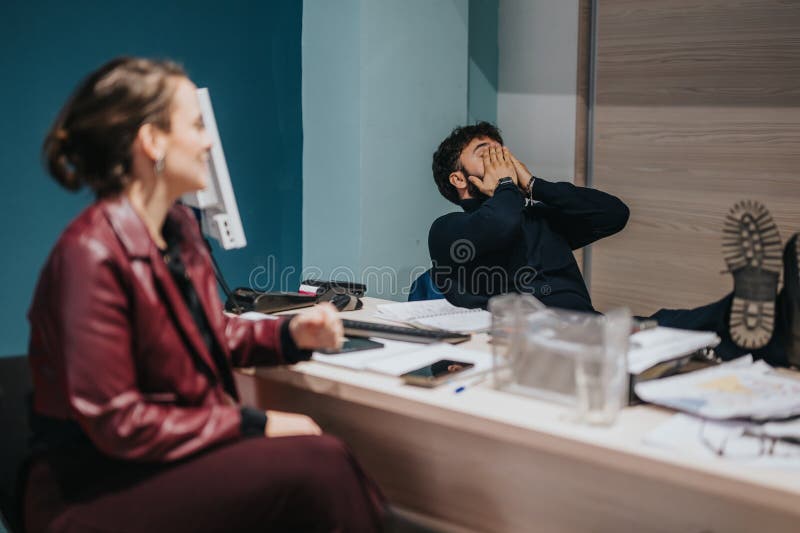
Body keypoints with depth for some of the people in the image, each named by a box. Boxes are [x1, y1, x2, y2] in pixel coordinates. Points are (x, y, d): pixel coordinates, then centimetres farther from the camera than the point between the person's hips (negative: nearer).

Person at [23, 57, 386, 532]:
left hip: (165, 462, 8)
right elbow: (117, 423, -19)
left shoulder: (179, 227, 6)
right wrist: (254, 425, -16)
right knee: (318, 467, -22)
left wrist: (291, 334, 3)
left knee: (326, 456, -16)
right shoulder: (92, 255, -20)